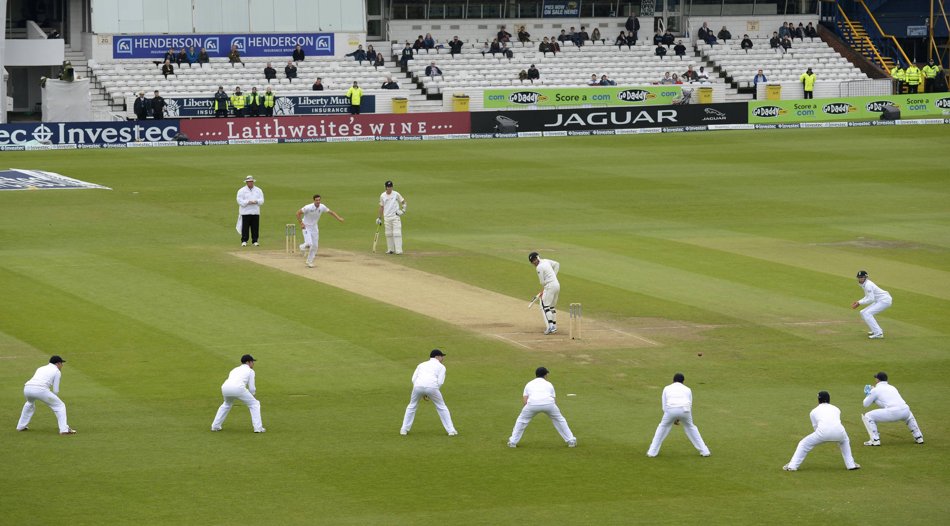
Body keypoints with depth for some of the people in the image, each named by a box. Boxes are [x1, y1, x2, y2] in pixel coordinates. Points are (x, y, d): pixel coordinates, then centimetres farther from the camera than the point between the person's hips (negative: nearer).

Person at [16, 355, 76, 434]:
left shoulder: (41, 368, 33)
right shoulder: (57, 371, 15)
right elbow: (55, 390, 10)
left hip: (27, 388, 6)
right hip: (40, 390, -6)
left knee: (30, 403, 40)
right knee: (60, 406, 9)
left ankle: (21, 426, 40)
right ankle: (64, 429, -2)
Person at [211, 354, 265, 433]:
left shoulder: (235, 370, 35)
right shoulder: (250, 371, 19)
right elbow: (251, 389, 12)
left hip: (225, 388, 6)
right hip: (238, 388, -6)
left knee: (227, 404, 37)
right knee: (254, 404, 13)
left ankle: (215, 426, 33)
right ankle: (258, 427, 5)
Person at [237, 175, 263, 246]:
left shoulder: (258, 190, 12)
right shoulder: (242, 191, 1)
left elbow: (261, 200, 7)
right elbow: (240, 201, -7)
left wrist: (256, 201, -14)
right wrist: (248, 202, -19)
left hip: (255, 212, 3)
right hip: (245, 212, -3)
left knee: (255, 227, 2)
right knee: (245, 227, -5)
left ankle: (255, 241, 9)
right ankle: (244, 241, 1)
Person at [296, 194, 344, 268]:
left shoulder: (322, 207, -11)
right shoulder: (308, 207, -25)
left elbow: (331, 212, 2)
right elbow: (298, 213, -19)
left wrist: (339, 218, -9)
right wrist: (301, 223, -21)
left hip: (315, 227, 5)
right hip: (306, 227, -5)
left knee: (315, 246, 5)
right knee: (309, 243, -19)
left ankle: (309, 261, 22)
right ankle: (303, 246, 19)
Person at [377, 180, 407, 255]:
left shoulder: (396, 194, -2)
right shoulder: (382, 196, 6)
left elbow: (403, 202, 9)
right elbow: (381, 207, 14)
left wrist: (403, 210, -6)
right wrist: (379, 218, 13)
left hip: (396, 217, -3)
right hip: (387, 217, 3)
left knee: (397, 233, -10)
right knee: (388, 234, 6)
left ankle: (398, 250, -13)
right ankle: (391, 249, 17)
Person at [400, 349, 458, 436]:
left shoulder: (421, 365, 30)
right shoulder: (441, 367, 21)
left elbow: (414, 379, 18)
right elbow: (440, 382, 7)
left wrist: (423, 394, 20)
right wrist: (430, 395, 16)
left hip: (418, 386, 2)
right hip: (432, 386, -2)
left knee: (411, 406, 24)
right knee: (441, 407, 16)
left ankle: (404, 429, 22)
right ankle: (451, 430, 15)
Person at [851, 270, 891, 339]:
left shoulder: (868, 285, -21)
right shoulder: (863, 284, 10)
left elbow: (871, 299, -24)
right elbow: (868, 297, 19)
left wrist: (859, 303, -18)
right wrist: (858, 302, 6)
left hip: (885, 300, -10)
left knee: (867, 314, -20)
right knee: (863, 313, 13)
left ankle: (878, 333, -23)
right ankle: (876, 330, 21)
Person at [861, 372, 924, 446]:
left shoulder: (875, 390, 11)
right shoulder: (892, 387, 29)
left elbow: (866, 404, 18)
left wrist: (868, 395, 39)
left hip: (892, 412, -6)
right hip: (905, 409, 6)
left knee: (867, 416, 7)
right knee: (909, 416, 44)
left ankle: (875, 440, -2)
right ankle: (918, 437, 34)